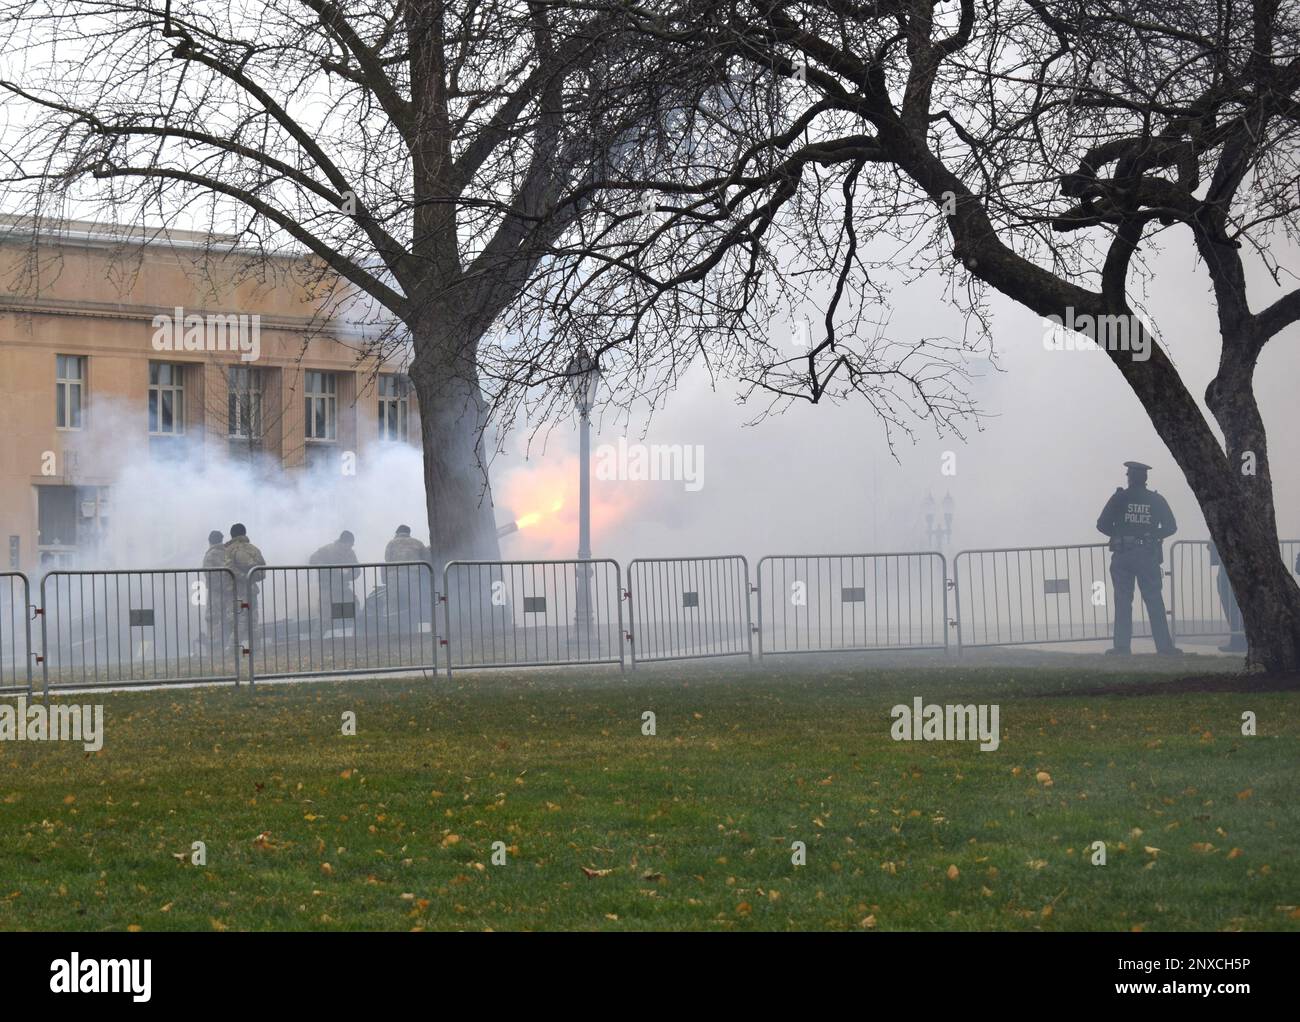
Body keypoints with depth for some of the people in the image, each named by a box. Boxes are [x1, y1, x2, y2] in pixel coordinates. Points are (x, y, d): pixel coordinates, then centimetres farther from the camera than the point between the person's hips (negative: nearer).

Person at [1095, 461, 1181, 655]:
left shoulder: (1119, 498, -2)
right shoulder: (1156, 500, 2)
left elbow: (1102, 525, -4)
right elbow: (1171, 527, 3)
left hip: (1123, 557, -1)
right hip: (1148, 557, 1)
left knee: (1123, 602, 3)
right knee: (1154, 601, 4)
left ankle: (1121, 645, -1)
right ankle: (1164, 646, 1)